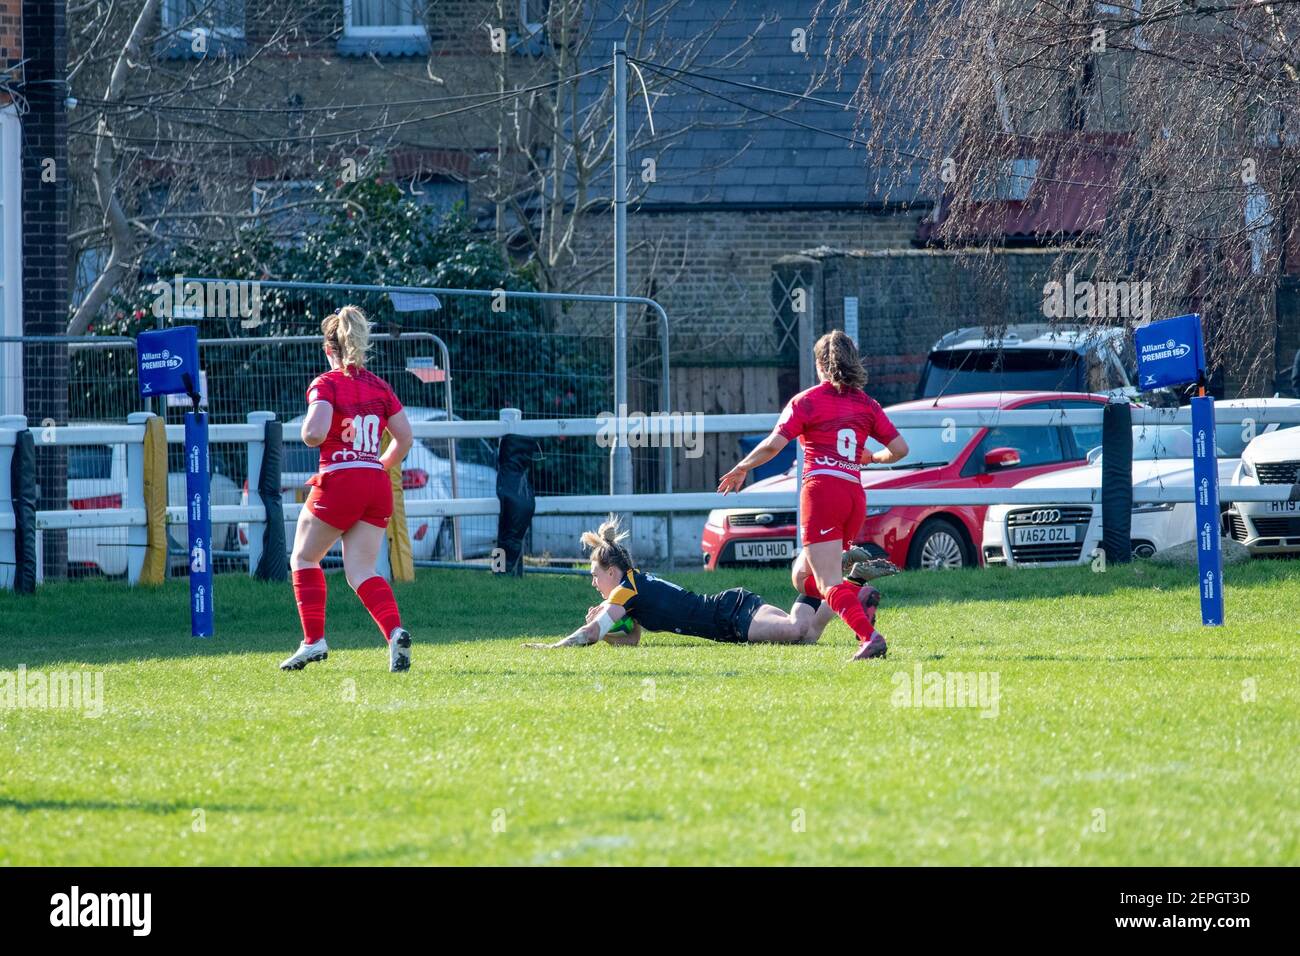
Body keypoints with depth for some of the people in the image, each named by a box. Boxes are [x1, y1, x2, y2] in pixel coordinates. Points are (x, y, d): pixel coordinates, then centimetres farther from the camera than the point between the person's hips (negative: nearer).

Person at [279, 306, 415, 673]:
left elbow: (315, 433, -22)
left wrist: (307, 429, 1)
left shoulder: (325, 385, -6)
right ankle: (395, 631, -21)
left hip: (339, 481, -5)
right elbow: (404, 437, 13)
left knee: (304, 558, 15)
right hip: (378, 486, 5)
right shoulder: (378, 386, 11)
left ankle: (314, 640, 7)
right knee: (360, 571, 5)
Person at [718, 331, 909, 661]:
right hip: (855, 495, 6)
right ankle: (860, 595, -10)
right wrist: (871, 458, 32)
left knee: (829, 584, -12)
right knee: (802, 576, 17)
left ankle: (869, 636, -33)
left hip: (821, 488, -6)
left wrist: (740, 470, 8)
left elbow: (772, 445, -8)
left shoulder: (807, 401, 2)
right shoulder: (866, 404, 15)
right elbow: (899, 448, 11)